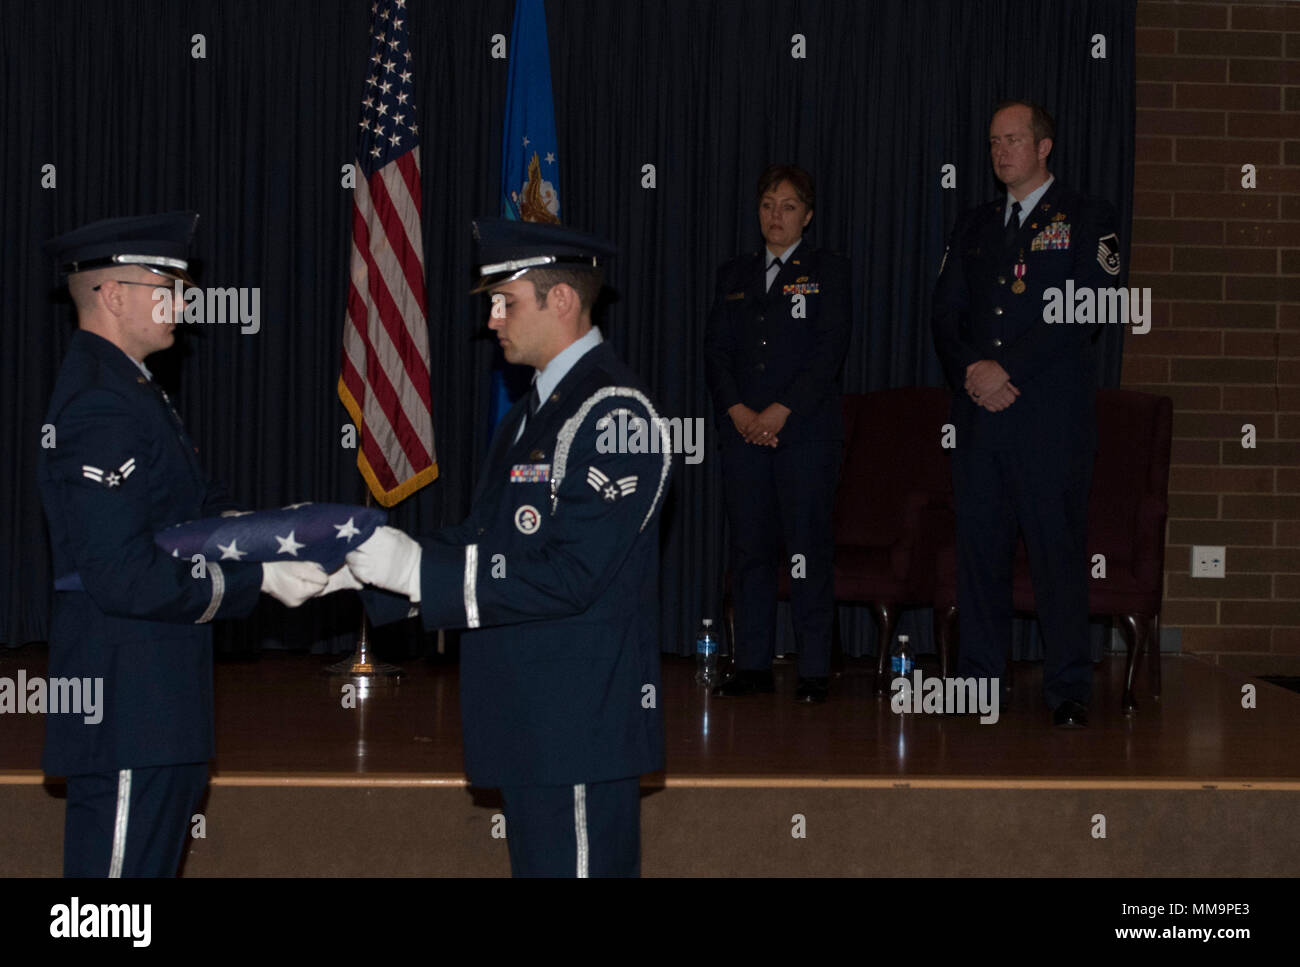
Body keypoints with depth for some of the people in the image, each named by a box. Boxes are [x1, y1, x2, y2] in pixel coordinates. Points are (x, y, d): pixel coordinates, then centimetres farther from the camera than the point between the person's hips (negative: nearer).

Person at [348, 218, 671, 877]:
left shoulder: (611, 412, -16)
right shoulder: (533, 413, 17)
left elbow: (568, 575, -23)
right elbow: (485, 543, 17)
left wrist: (419, 568, -20)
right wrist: (376, 565, 3)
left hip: (581, 724, -10)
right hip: (531, 724, 10)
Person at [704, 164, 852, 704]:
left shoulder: (828, 272, 5)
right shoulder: (734, 276, 16)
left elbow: (830, 350, -5)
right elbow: (716, 351, 10)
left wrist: (780, 411, -13)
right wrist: (738, 411, -6)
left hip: (806, 430, -4)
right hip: (743, 431, 4)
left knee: (807, 548, -5)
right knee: (749, 547, 4)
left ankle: (815, 670, -1)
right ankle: (752, 665, 10)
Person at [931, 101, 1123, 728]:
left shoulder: (1087, 219, 4)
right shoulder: (973, 227, 19)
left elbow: (1084, 314, -8)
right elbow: (946, 313, 13)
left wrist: (1007, 368, -13)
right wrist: (972, 369, -7)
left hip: (1051, 415, -4)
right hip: (979, 412, 5)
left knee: (1058, 549, -5)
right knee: (979, 546, 4)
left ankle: (1067, 689, -2)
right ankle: (980, 680, 11)